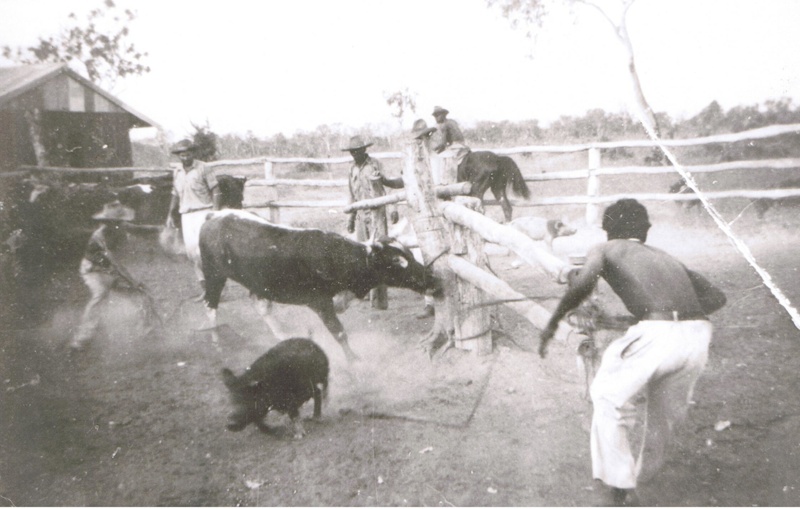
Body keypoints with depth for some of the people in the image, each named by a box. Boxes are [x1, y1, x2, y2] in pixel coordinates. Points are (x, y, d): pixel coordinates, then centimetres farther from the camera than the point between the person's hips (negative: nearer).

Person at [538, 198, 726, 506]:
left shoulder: (605, 250, 15)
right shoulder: (665, 257, 29)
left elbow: (584, 284, -8)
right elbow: (716, 297, 23)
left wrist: (553, 323, 3)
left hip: (657, 335, -6)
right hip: (697, 335, 6)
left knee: (609, 399, 17)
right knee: (667, 413, 27)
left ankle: (619, 487, 24)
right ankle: (644, 475, 48)